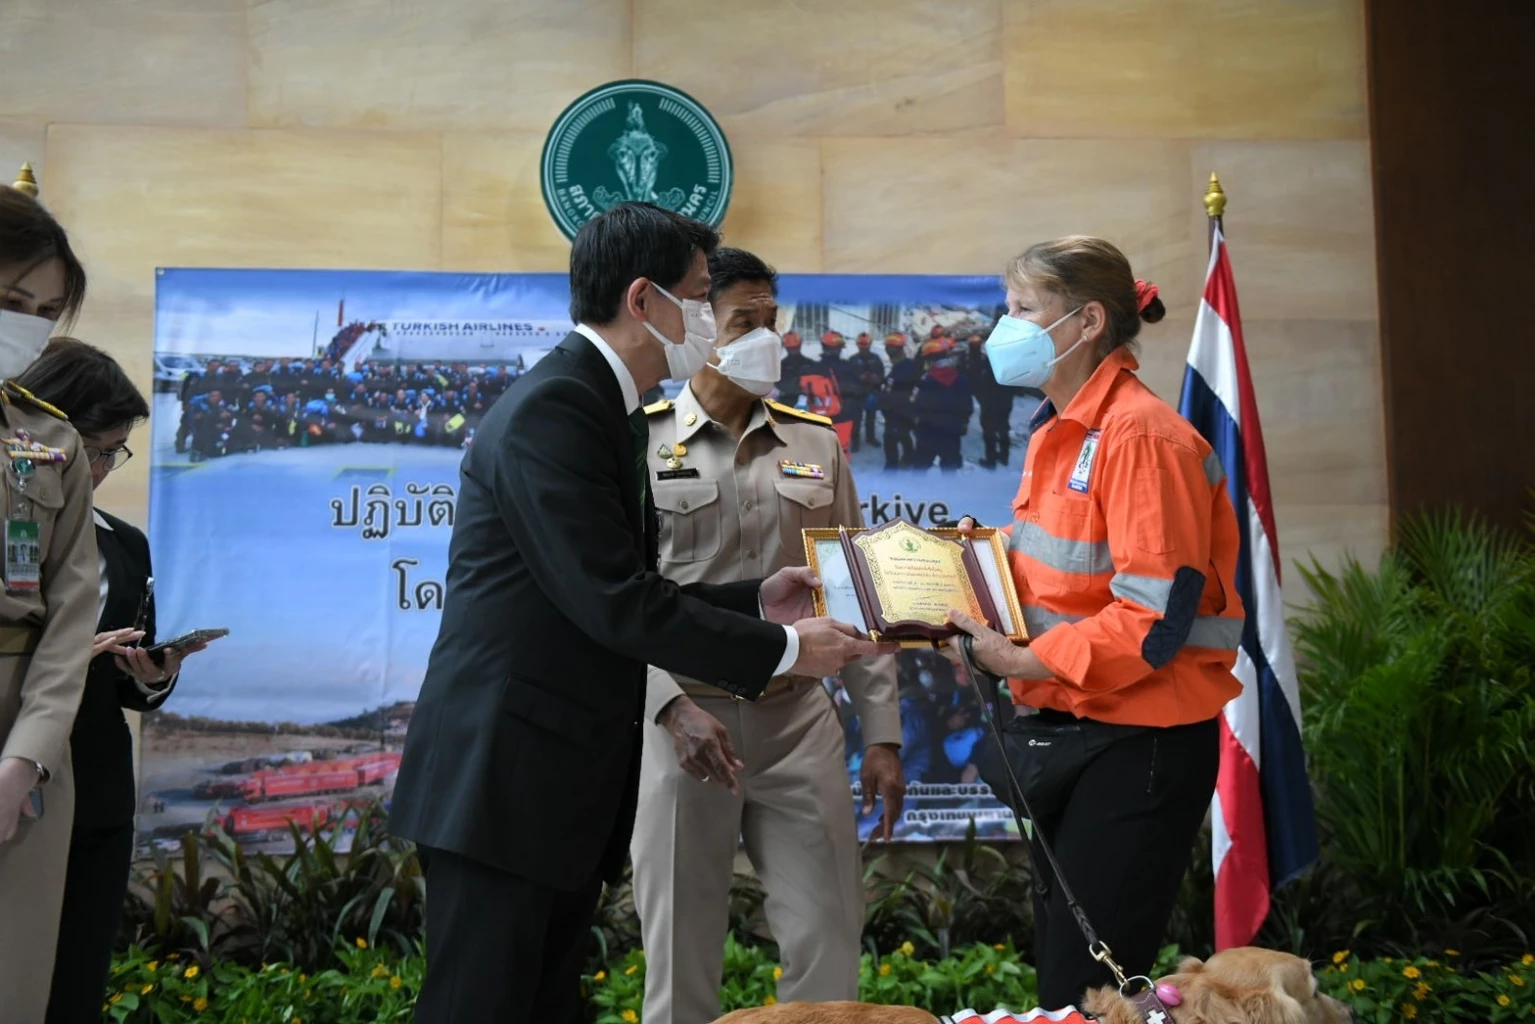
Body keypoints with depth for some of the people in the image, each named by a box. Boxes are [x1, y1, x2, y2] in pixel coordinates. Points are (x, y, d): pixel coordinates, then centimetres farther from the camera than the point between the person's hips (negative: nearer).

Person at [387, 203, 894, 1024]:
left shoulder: (600, 408, 14)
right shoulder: (551, 409, -17)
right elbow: (614, 604, -22)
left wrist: (755, 599, 11)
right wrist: (780, 648, -14)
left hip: (563, 780, 10)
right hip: (504, 778, -10)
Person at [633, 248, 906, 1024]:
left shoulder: (817, 443, 9)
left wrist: (882, 732, 5)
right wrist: (674, 705, -18)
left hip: (800, 720, 3)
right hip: (685, 720, -2)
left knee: (828, 949, 6)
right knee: (681, 955, 9)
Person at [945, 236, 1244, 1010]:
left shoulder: (1141, 435, -18)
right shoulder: (1056, 432, 10)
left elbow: (1156, 618, -22)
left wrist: (1024, 661, -23)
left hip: (1141, 746, -9)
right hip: (1068, 736, 9)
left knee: (1085, 990, -2)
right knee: (1057, 970, 18)